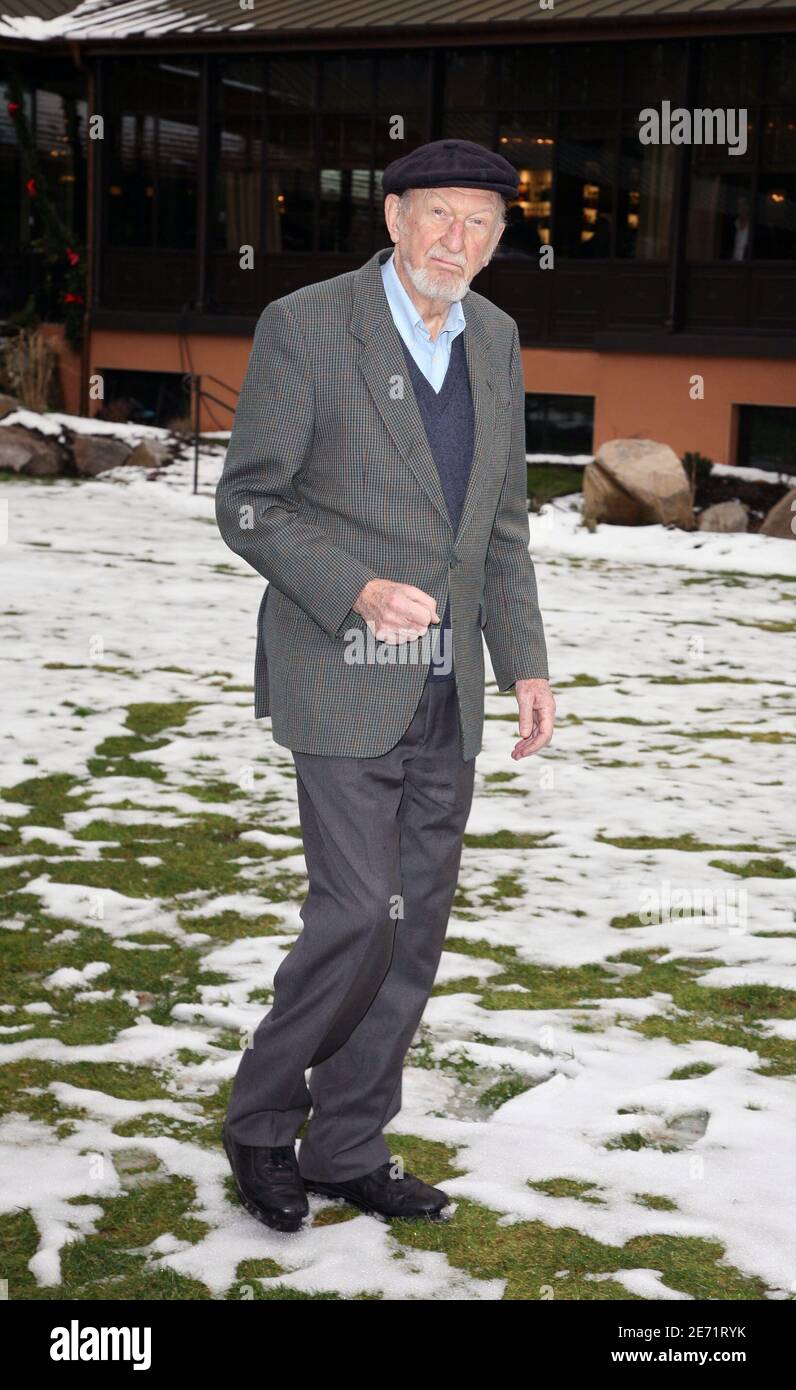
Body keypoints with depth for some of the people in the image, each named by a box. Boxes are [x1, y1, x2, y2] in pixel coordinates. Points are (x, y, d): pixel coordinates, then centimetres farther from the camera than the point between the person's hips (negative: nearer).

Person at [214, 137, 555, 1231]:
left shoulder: (495, 338, 10)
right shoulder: (304, 326, -8)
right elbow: (248, 504, -9)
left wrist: (524, 661, 9)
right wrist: (357, 588, -22)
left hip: (446, 690, 6)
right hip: (344, 682, -6)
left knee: (417, 926, 9)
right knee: (361, 913, -10)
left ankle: (348, 1148, 22)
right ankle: (259, 1126, 13)